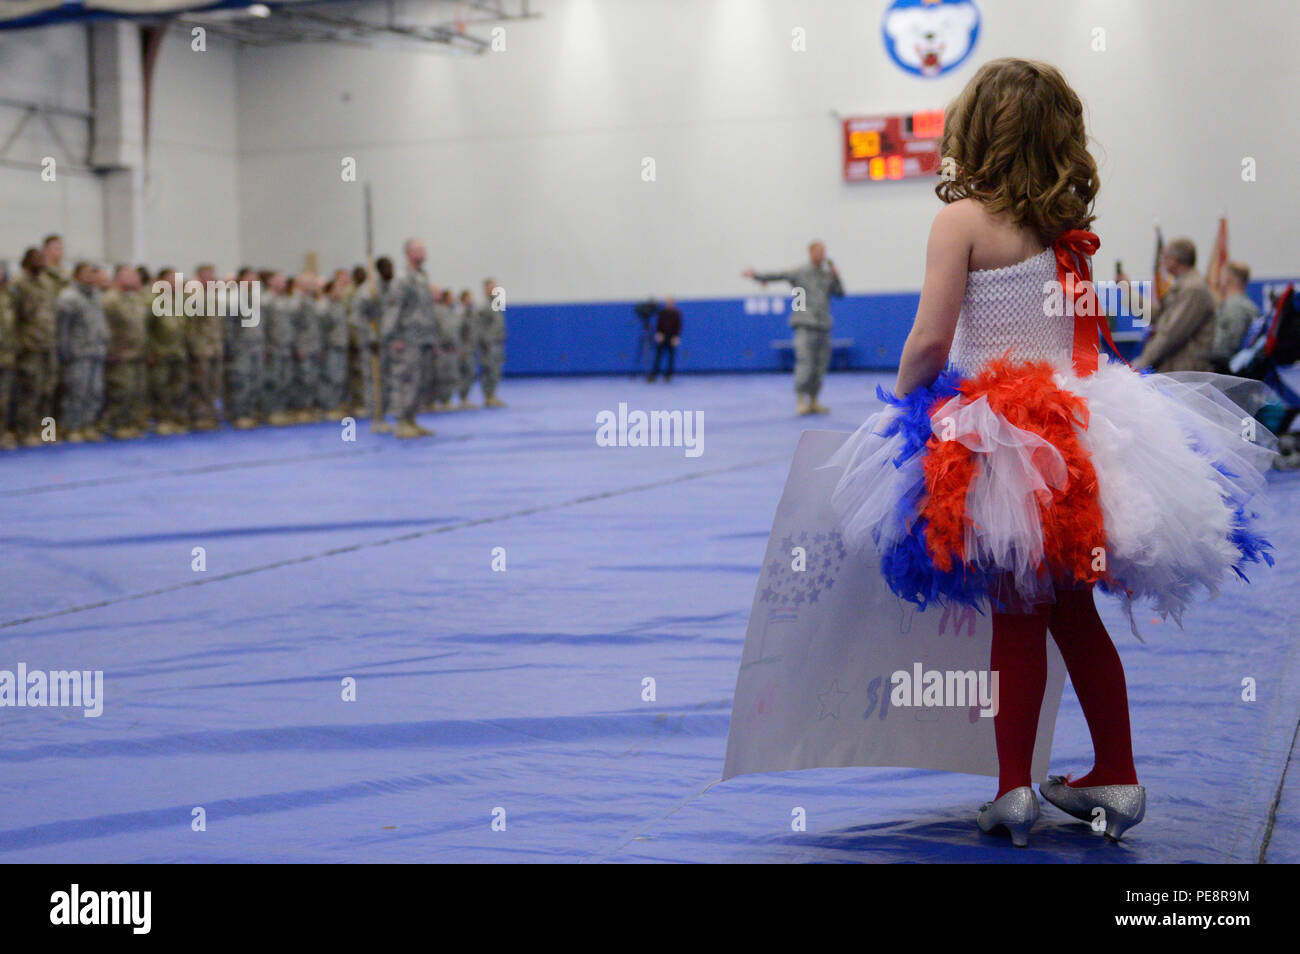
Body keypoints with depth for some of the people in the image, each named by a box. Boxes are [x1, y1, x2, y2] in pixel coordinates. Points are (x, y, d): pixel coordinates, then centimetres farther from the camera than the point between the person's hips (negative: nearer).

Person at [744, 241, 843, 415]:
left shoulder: (828, 275, 12)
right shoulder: (800, 273, 1)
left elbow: (840, 293, 13)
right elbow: (778, 275, -5)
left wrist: (835, 276, -1)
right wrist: (757, 275, -16)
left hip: (823, 327, 5)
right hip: (805, 326, -5)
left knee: (820, 366, 5)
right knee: (805, 363, -13)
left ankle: (813, 401, 14)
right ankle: (800, 401, -8)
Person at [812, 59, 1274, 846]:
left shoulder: (964, 218, -10)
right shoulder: (1069, 228, 8)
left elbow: (929, 342, -16)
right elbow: (1086, 336, 11)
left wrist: (903, 404, 1)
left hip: (999, 440, -5)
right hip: (1079, 439, 6)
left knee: (1017, 618, 4)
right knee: (1076, 614, 16)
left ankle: (1014, 789, 9)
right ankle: (1117, 779, 23)